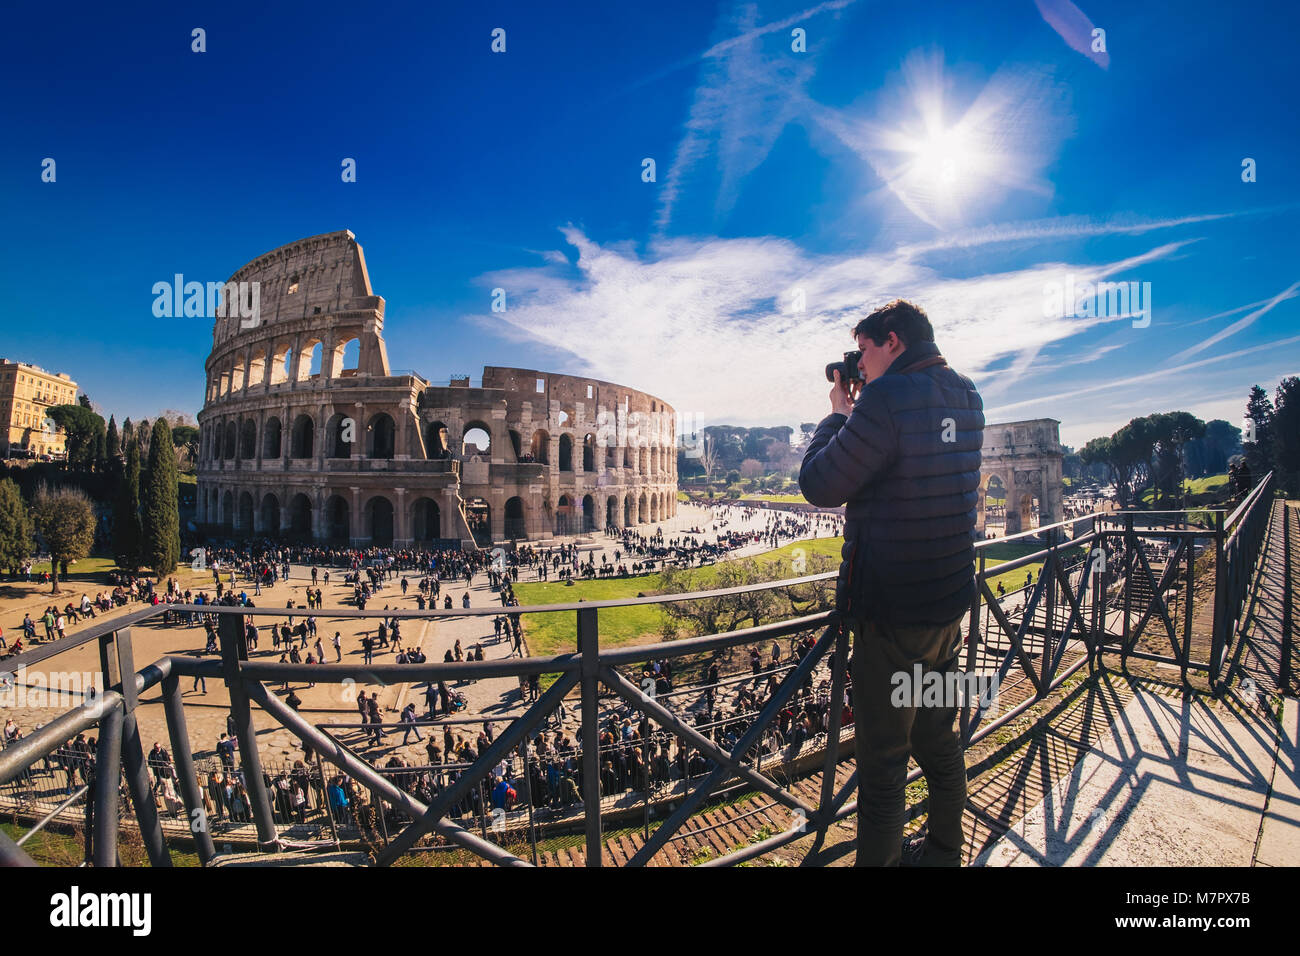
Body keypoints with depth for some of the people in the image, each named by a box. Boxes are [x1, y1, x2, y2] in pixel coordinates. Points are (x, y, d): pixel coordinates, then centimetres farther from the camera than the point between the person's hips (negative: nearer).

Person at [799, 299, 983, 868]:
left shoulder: (888, 399, -19)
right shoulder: (966, 400, 7)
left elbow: (819, 487, -13)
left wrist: (837, 413, 1)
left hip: (891, 613, -8)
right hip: (950, 604, 9)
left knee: (882, 760, 5)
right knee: (939, 743, 24)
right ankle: (945, 852, 42)